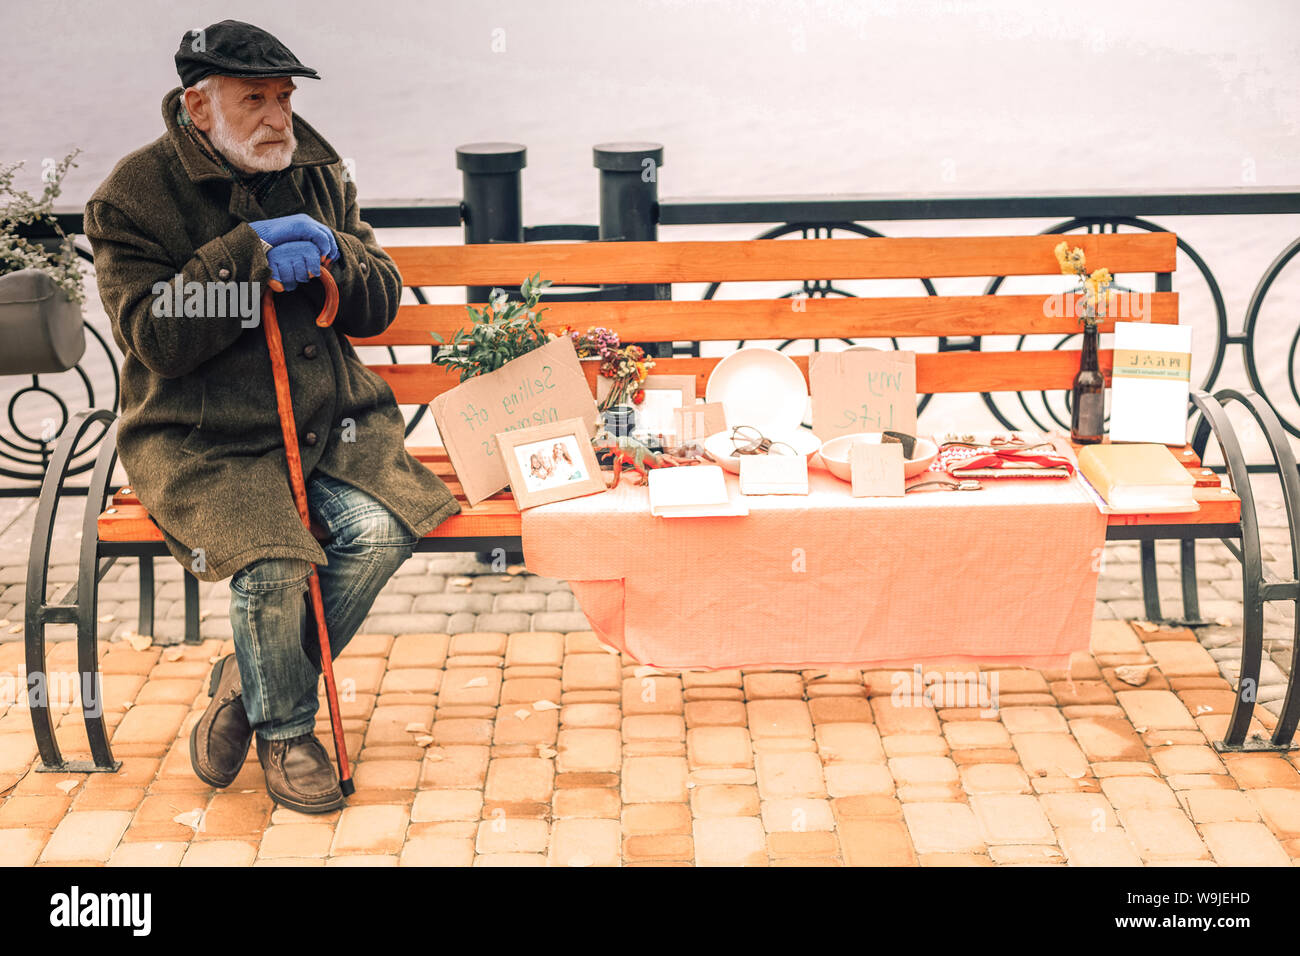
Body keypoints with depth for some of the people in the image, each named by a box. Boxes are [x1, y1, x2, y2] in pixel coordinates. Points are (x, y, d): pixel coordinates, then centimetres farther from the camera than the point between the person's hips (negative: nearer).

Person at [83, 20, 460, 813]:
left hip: (329, 421, 5)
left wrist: (328, 256, -13)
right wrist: (251, 252, -20)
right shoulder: (134, 196, -5)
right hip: (200, 442, -4)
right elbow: (154, 338, -16)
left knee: (381, 530, -21)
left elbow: (381, 305, 9)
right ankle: (285, 731, 3)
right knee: (272, 565, -28)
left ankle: (250, 680, 4)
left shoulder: (319, 174, 10)